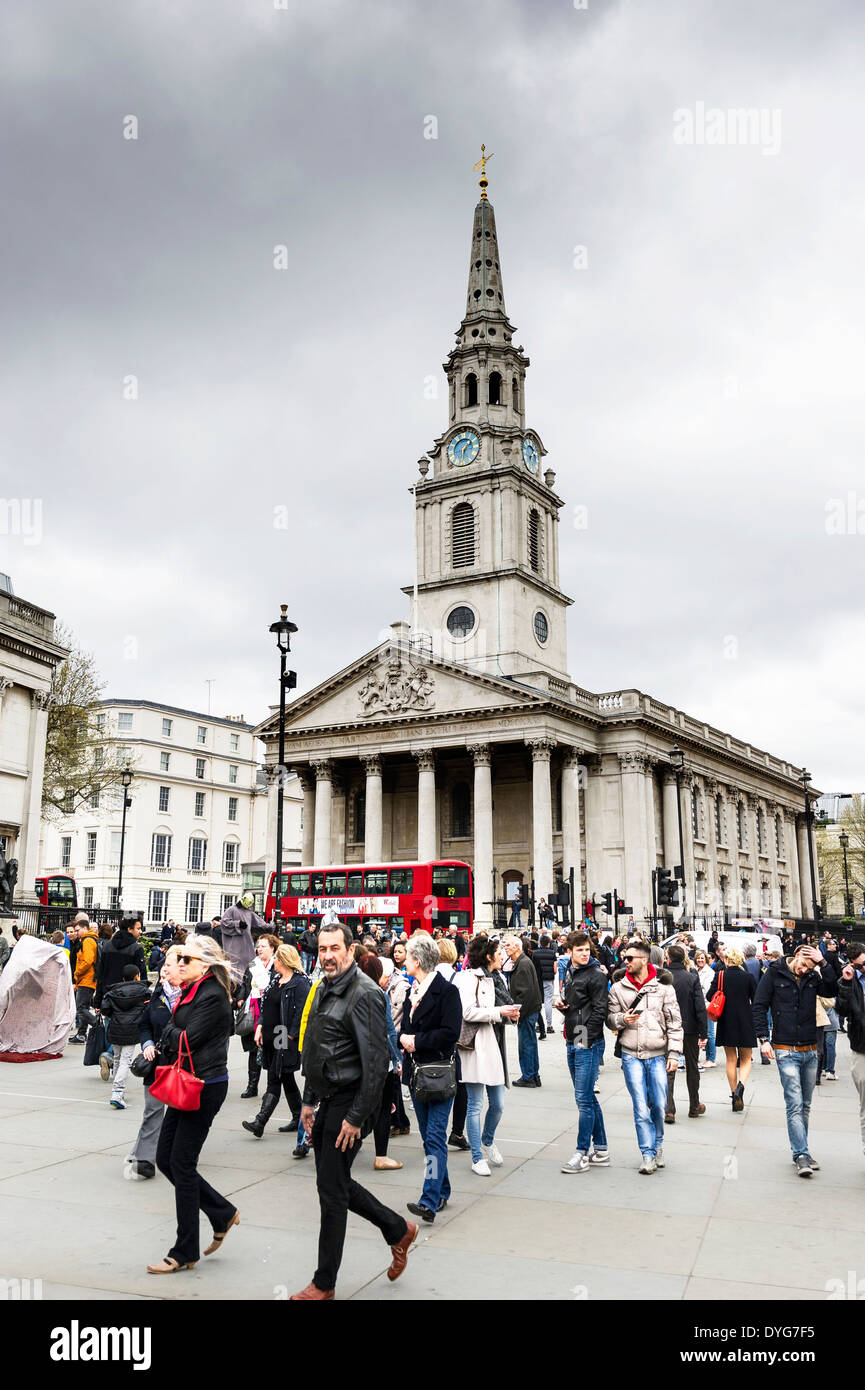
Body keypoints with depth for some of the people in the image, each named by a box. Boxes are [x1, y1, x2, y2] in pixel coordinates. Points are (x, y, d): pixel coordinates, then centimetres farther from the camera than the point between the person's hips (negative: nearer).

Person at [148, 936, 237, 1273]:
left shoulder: (212, 996, -17)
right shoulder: (191, 991, 11)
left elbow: (189, 1039, -21)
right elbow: (170, 1035, 12)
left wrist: (170, 1034, -3)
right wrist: (176, 1036, -8)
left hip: (205, 1086, -10)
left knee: (181, 1163, -2)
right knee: (165, 1159, 11)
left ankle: (185, 1252, 11)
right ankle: (223, 1213, 25)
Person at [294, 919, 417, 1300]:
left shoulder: (365, 995, -18)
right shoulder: (324, 990, 10)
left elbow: (376, 1064, -21)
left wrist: (356, 1117, -20)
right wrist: (309, 1100, 18)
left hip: (350, 1104, -9)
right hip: (328, 1102, 9)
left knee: (332, 1190, -1)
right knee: (335, 1182, 15)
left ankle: (324, 1284, 14)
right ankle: (399, 1229, 32)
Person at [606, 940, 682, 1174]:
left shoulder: (663, 986, 0)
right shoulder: (618, 987, 4)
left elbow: (674, 1022, 2)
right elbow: (610, 1020, 10)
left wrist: (674, 1053, -3)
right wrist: (622, 1019, -12)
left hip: (658, 1055, -1)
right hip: (631, 1055, 1)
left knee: (659, 1105, 3)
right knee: (641, 1107, -2)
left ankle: (657, 1145, 28)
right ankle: (648, 1154, 9)